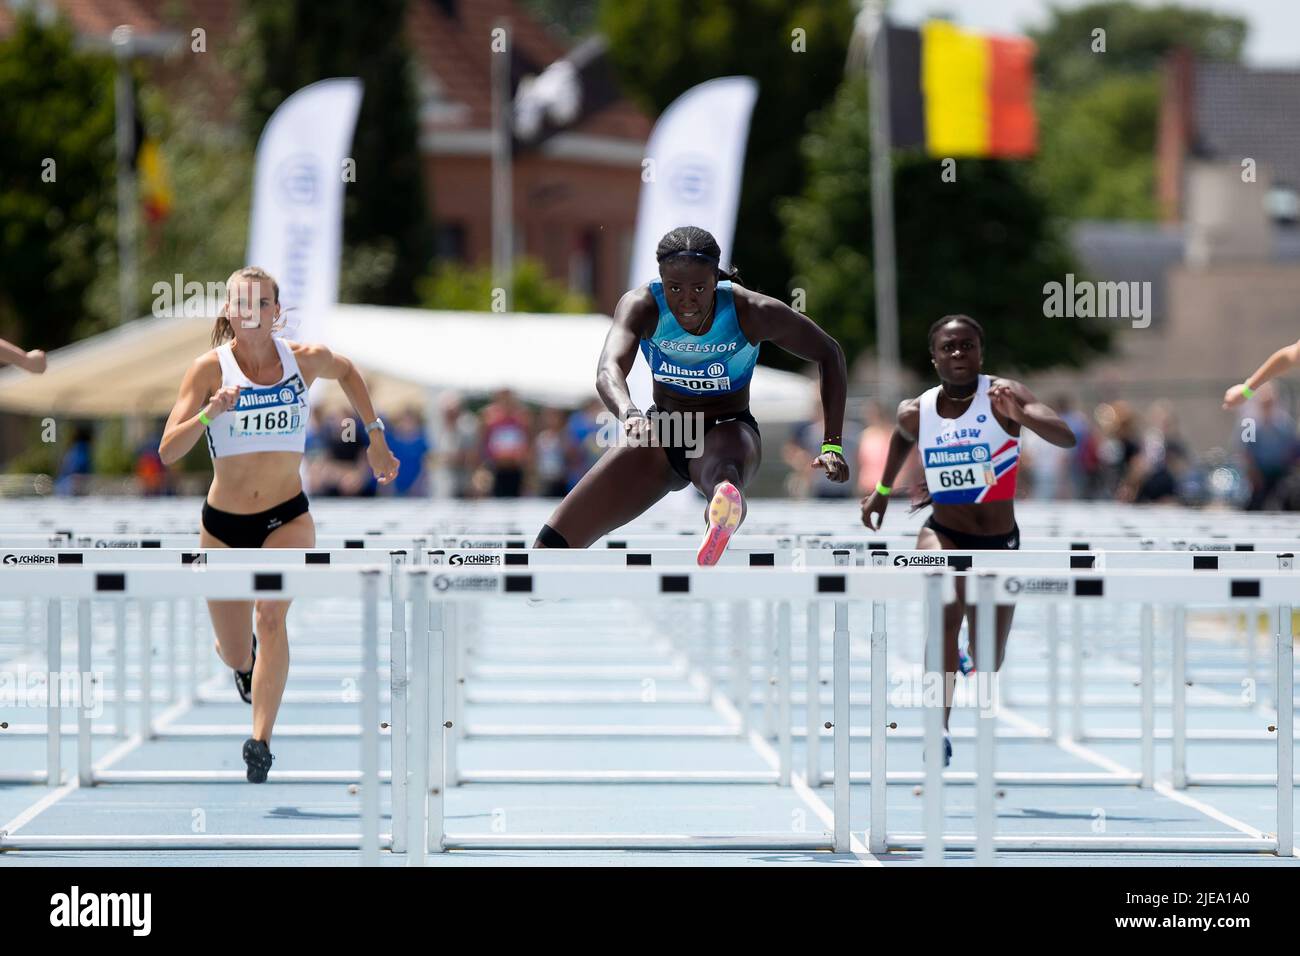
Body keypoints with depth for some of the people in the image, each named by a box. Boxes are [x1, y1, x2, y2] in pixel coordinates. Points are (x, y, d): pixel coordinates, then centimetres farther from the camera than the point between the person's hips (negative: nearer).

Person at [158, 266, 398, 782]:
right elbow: (168, 451, -17)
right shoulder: (211, 368, -11)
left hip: (288, 517, 0)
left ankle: (261, 741, -31)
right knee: (236, 656, 10)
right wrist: (209, 414, -33)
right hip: (224, 524, 0)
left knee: (271, 614, -27)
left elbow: (348, 372, 20)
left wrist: (376, 439, 19)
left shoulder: (304, 359, -5)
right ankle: (242, 657, 50)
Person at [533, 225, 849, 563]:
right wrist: (628, 414, -59)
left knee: (723, 471, -46)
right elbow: (609, 371, -36)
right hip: (660, 434, 4)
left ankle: (725, 513, -82)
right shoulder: (640, 306, -19)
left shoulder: (753, 313, -20)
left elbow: (830, 354, -7)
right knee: (553, 542, -7)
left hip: (727, 434, -4)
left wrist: (832, 445, -13)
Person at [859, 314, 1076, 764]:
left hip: (999, 543, 0)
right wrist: (882, 490, 24)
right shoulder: (916, 413, -5)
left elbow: (1066, 437, -31)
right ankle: (941, 729, -29)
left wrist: (1021, 415, -48)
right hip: (944, 533, 0)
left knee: (988, 665, 11)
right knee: (945, 604, -33)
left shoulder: (1001, 395, -16)